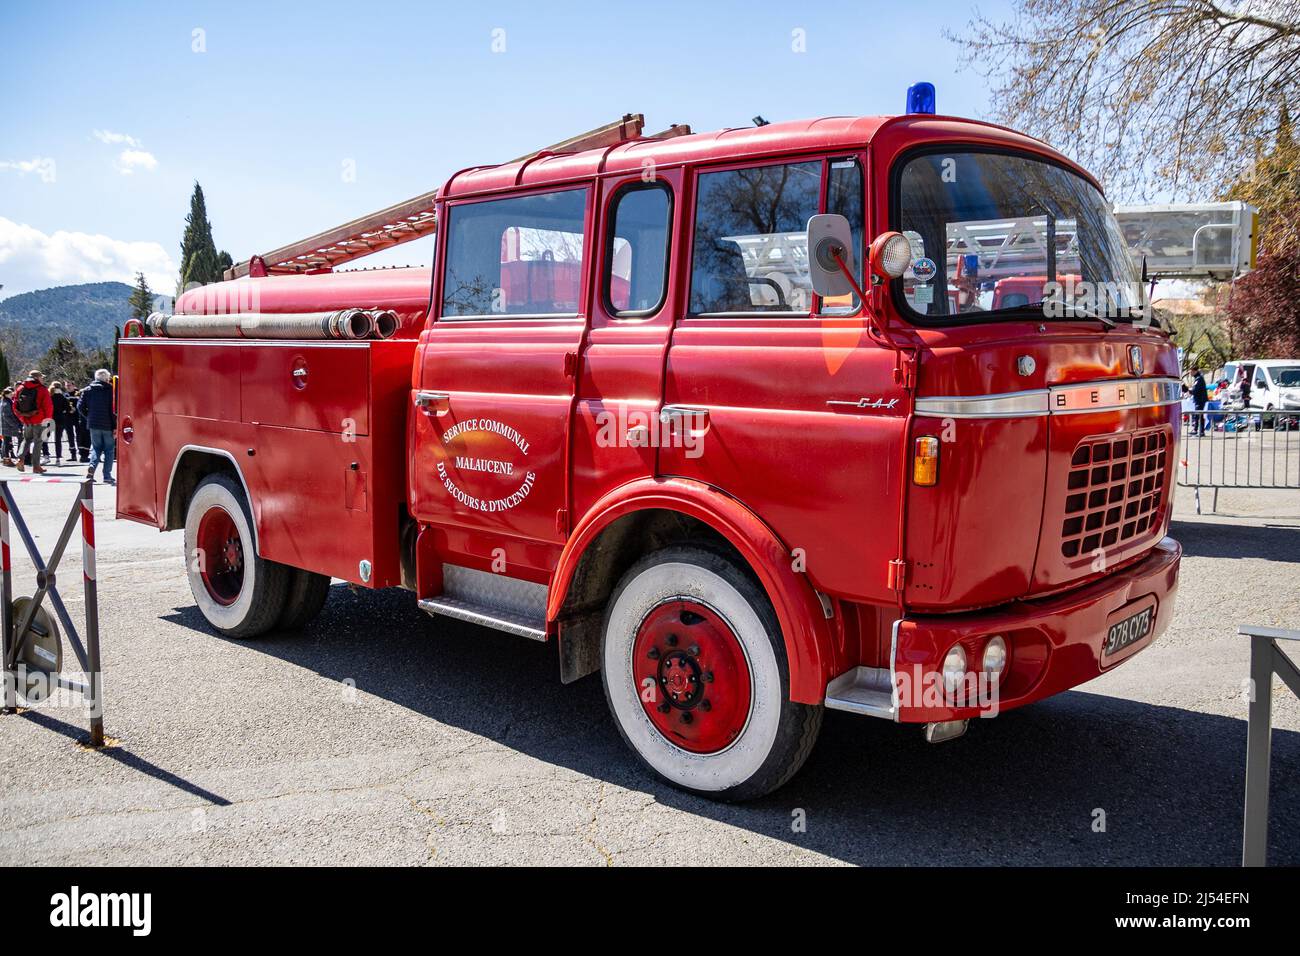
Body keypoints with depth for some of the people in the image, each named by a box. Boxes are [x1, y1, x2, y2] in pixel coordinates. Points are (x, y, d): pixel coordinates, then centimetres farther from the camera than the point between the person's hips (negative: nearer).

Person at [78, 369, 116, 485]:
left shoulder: (87, 390, 5)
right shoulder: (111, 390, -5)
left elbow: (80, 407, 2)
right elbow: (114, 409, -11)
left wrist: (89, 417, 14)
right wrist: (115, 426, -9)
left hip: (93, 424, 3)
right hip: (108, 425, -3)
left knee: (96, 447, 15)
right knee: (109, 449, 5)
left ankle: (92, 466, -11)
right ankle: (107, 476, 1)